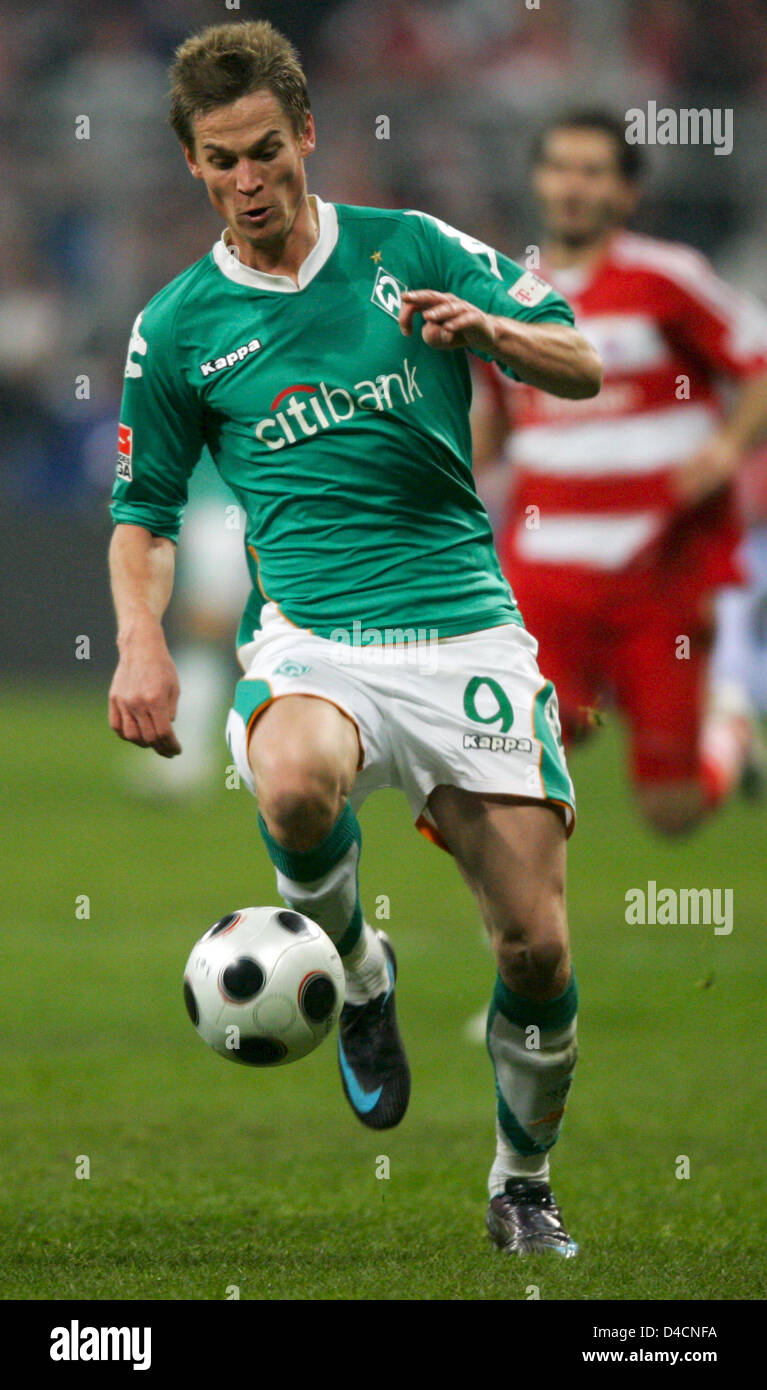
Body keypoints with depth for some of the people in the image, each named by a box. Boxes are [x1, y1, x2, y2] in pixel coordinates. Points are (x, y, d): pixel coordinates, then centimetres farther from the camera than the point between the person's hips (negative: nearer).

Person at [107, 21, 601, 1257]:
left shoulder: (412, 248, 7)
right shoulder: (177, 328, 7)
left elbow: (582, 366, 8)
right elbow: (144, 508, 17)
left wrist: (494, 330, -13)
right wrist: (142, 639, -1)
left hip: (466, 623, 1)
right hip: (311, 634, -1)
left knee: (537, 944, -6)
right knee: (296, 785, -38)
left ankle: (525, 1188, 20)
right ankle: (358, 972, -6)